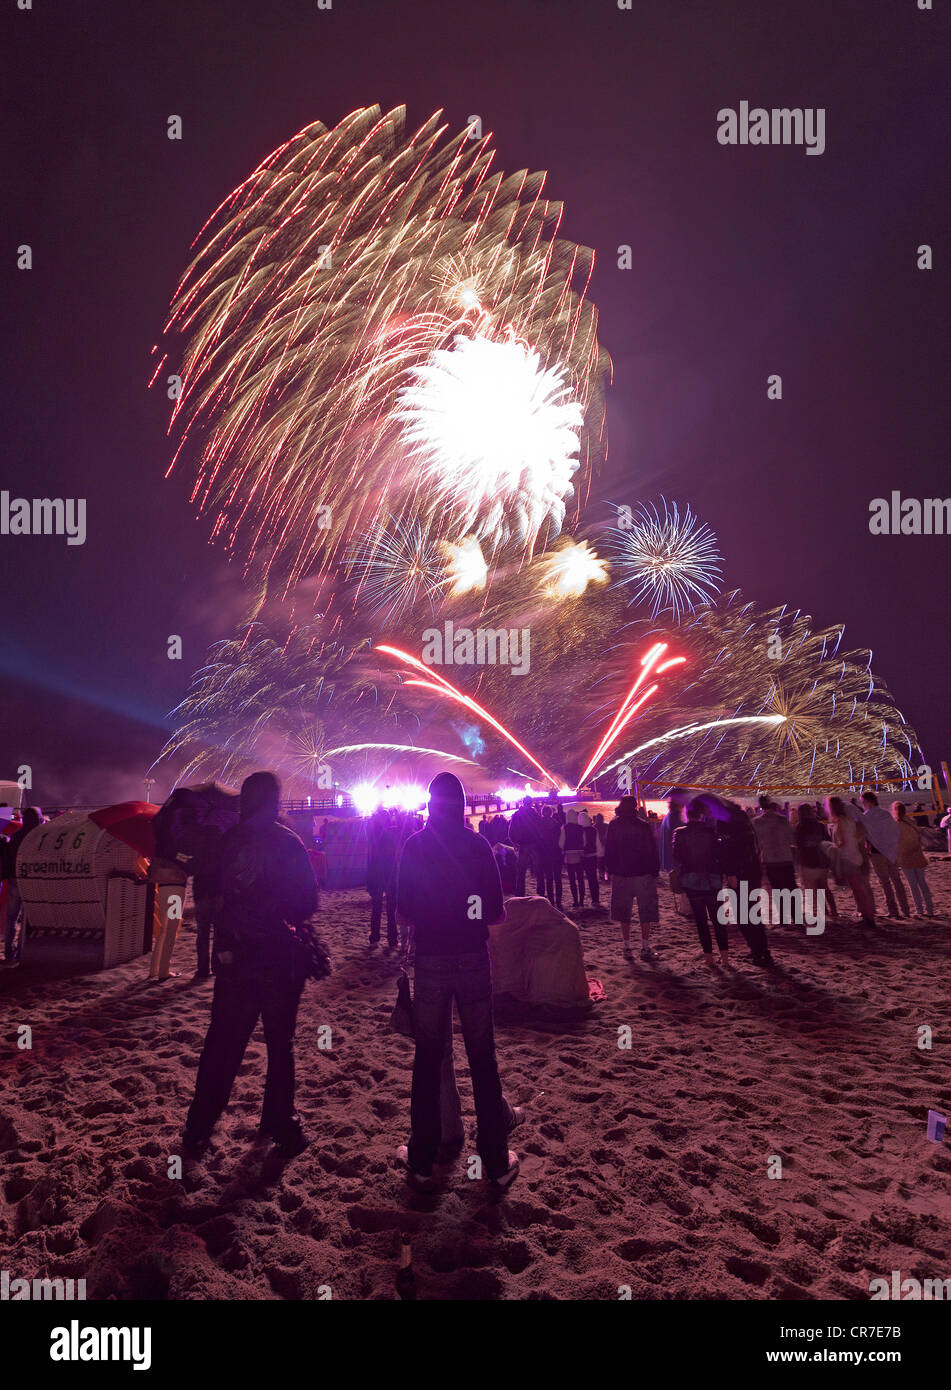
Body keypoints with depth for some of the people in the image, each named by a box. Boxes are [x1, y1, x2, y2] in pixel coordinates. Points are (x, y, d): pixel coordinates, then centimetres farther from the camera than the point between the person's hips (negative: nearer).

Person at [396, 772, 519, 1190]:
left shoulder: (414, 846, -2)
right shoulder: (478, 845, -4)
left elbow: (404, 910, -2)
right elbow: (496, 912, -5)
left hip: (430, 960, 0)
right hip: (473, 957, 0)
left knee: (427, 1058, 11)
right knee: (482, 1057, 8)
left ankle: (422, 1160, 19)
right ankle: (496, 1161, 14)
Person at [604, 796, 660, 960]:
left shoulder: (613, 826, -1)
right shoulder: (644, 826, -4)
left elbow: (608, 851, 2)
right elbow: (653, 851, -2)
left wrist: (611, 870, 12)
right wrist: (655, 871, 5)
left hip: (621, 875, 1)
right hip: (643, 874, -1)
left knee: (623, 911, 10)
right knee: (645, 911, 6)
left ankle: (626, 947, 10)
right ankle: (645, 948, 4)